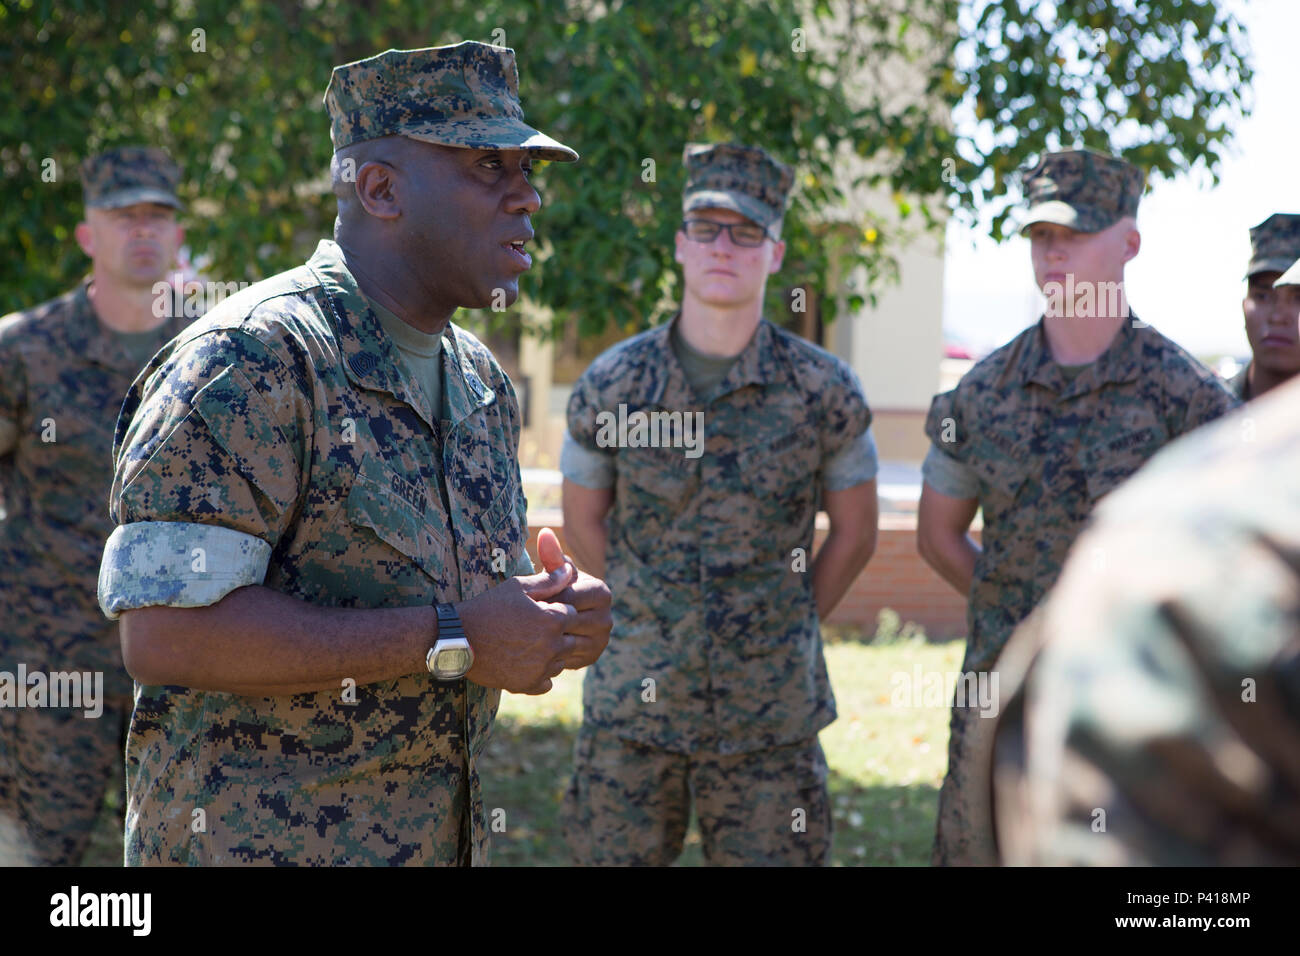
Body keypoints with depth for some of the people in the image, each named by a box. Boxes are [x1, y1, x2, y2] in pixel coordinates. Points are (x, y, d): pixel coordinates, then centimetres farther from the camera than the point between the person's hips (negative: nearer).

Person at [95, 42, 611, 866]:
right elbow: (165, 633, -25)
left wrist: (563, 619, -4)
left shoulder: (483, 383, 9)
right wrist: (451, 641, -23)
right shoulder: (252, 359, -16)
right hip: (256, 839, -7)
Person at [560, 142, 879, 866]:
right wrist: (645, 616, 8)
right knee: (613, 853, 8)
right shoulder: (613, 385, -1)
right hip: (631, 705, 1)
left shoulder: (823, 391, -4)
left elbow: (855, 532, 7)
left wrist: (791, 628, 5)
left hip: (771, 719, -1)